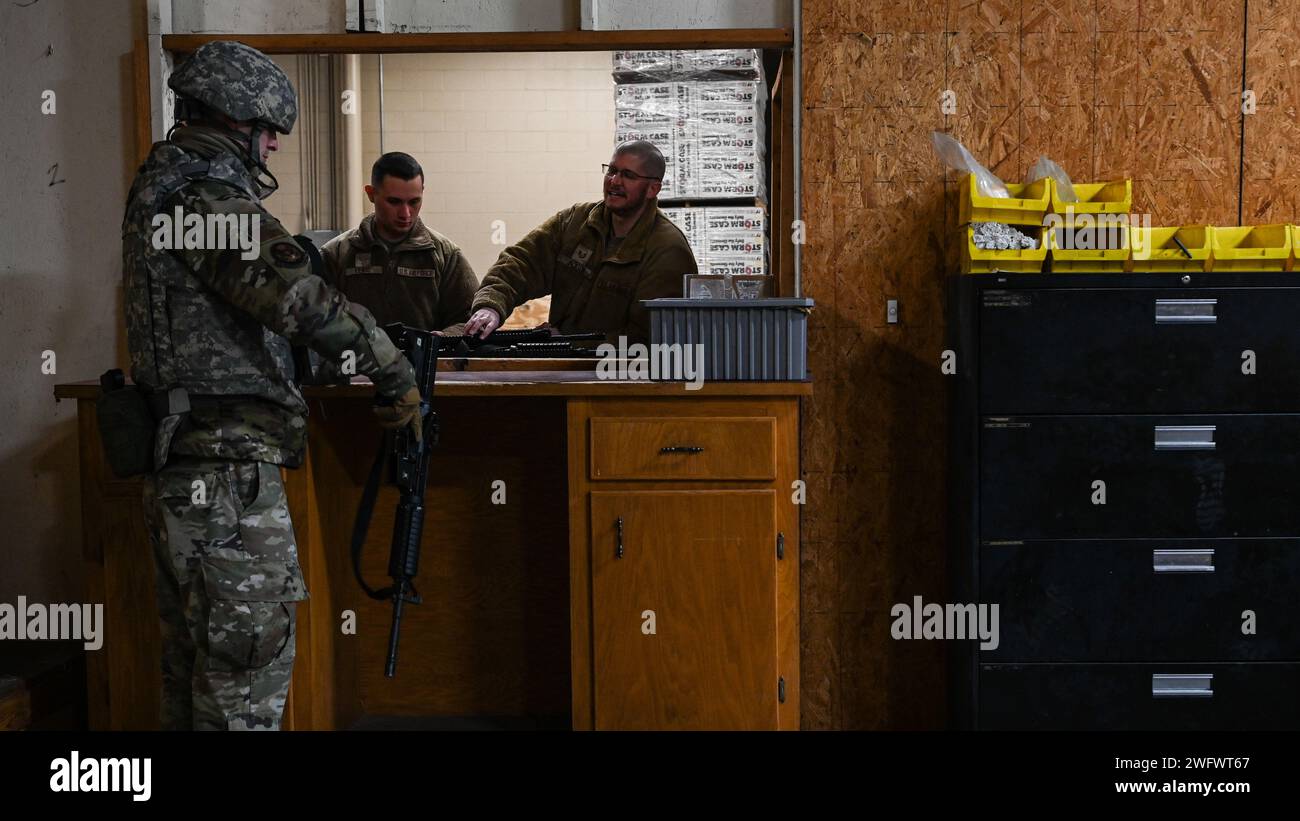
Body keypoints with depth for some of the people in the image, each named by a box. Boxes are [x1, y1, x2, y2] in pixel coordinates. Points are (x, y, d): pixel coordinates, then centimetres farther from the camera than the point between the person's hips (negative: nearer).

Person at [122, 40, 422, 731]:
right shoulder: (210, 200, -16)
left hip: (178, 466, 10)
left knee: (193, 661, 18)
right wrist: (396, 373, -19)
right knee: (247, 665, -5)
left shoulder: (161, 190, 17)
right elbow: (298, 299, -28)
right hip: (228, 468, -10)